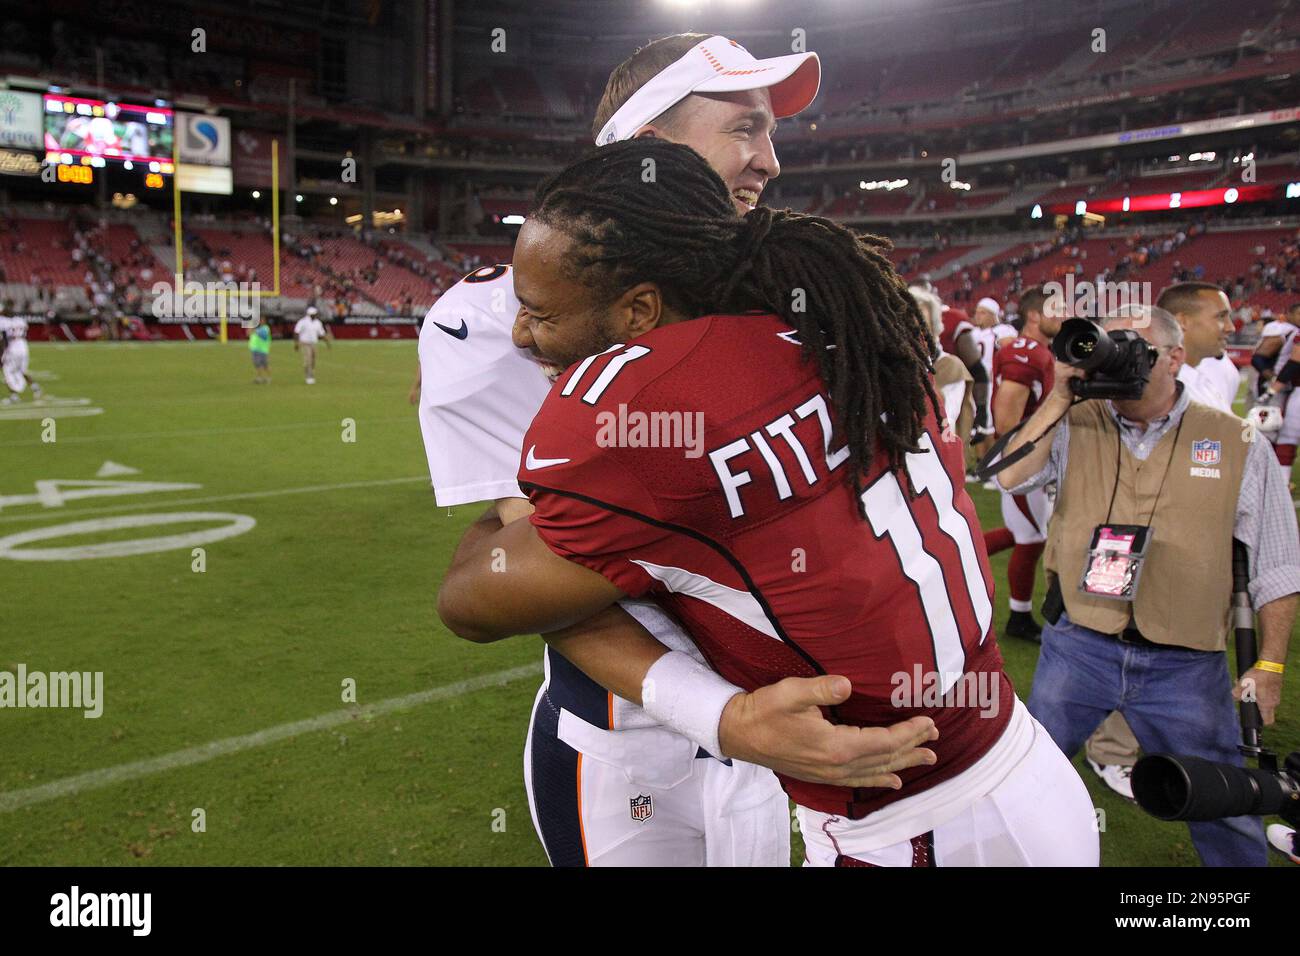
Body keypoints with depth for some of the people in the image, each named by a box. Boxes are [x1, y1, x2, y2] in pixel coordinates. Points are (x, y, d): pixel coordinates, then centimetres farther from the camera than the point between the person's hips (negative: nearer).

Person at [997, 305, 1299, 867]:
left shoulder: (1236, 442, -2)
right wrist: (1060, 398, -15)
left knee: (1225, 816, 12)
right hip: (1078, 646, 1)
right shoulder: (1076, 426, 1)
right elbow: (1011, 477, -13)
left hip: (1187, 665, 0)